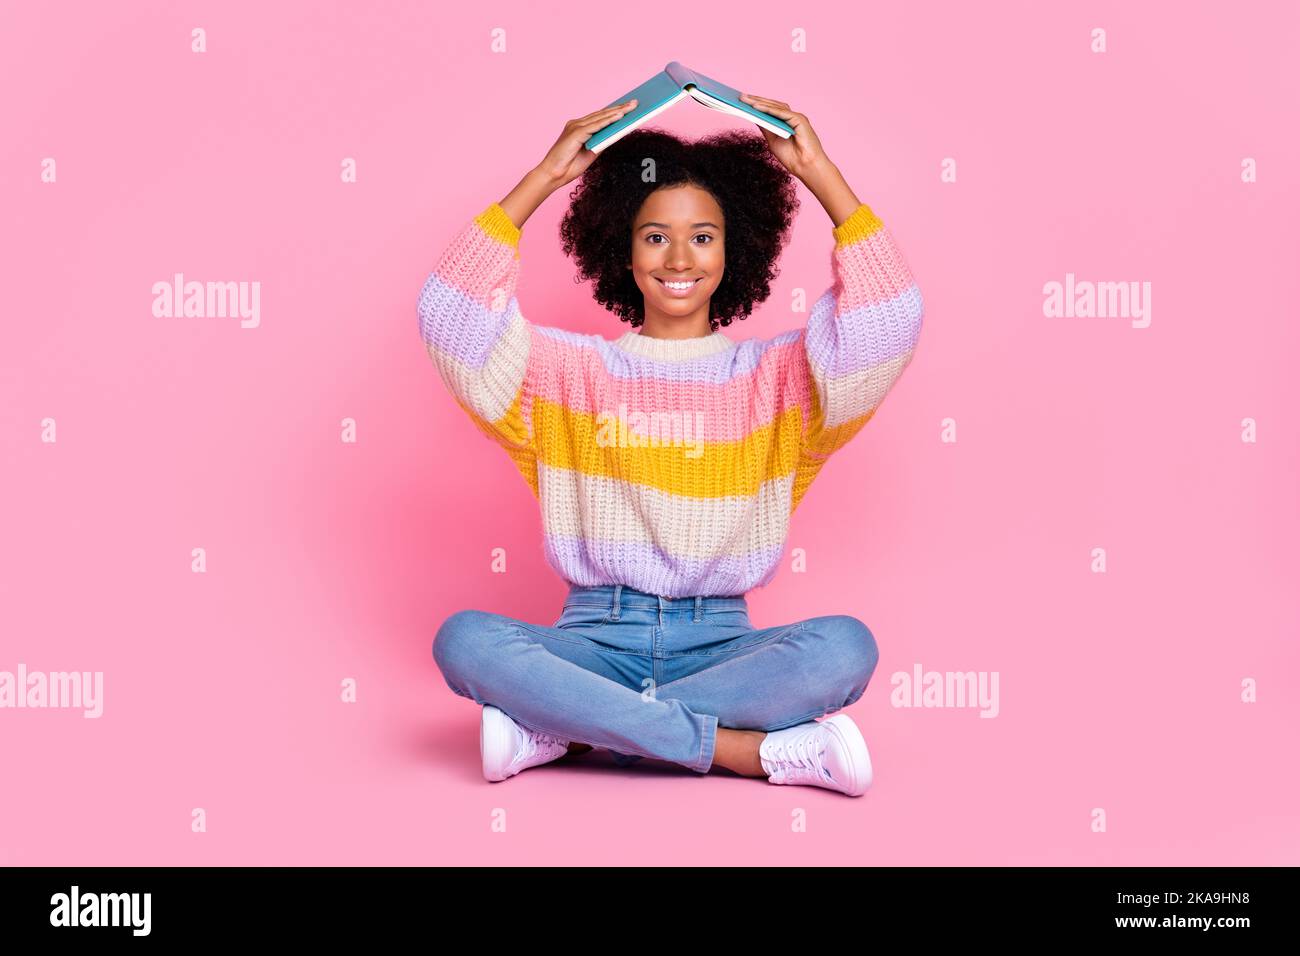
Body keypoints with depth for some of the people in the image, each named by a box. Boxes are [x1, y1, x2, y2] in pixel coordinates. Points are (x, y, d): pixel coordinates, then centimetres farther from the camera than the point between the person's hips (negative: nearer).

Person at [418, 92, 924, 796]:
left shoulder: (774, 375, 9)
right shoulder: (571, 372, 10)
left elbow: (889, 321, -5)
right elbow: (451, 317, -3)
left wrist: (820, 172, -5)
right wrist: (542, 178, -3)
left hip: (719, 642, 1)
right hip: (595, 638, 0)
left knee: (846, 646, -30)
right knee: (464, 640, -30)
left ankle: (564, 728, -23)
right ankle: (751, 749, -27)